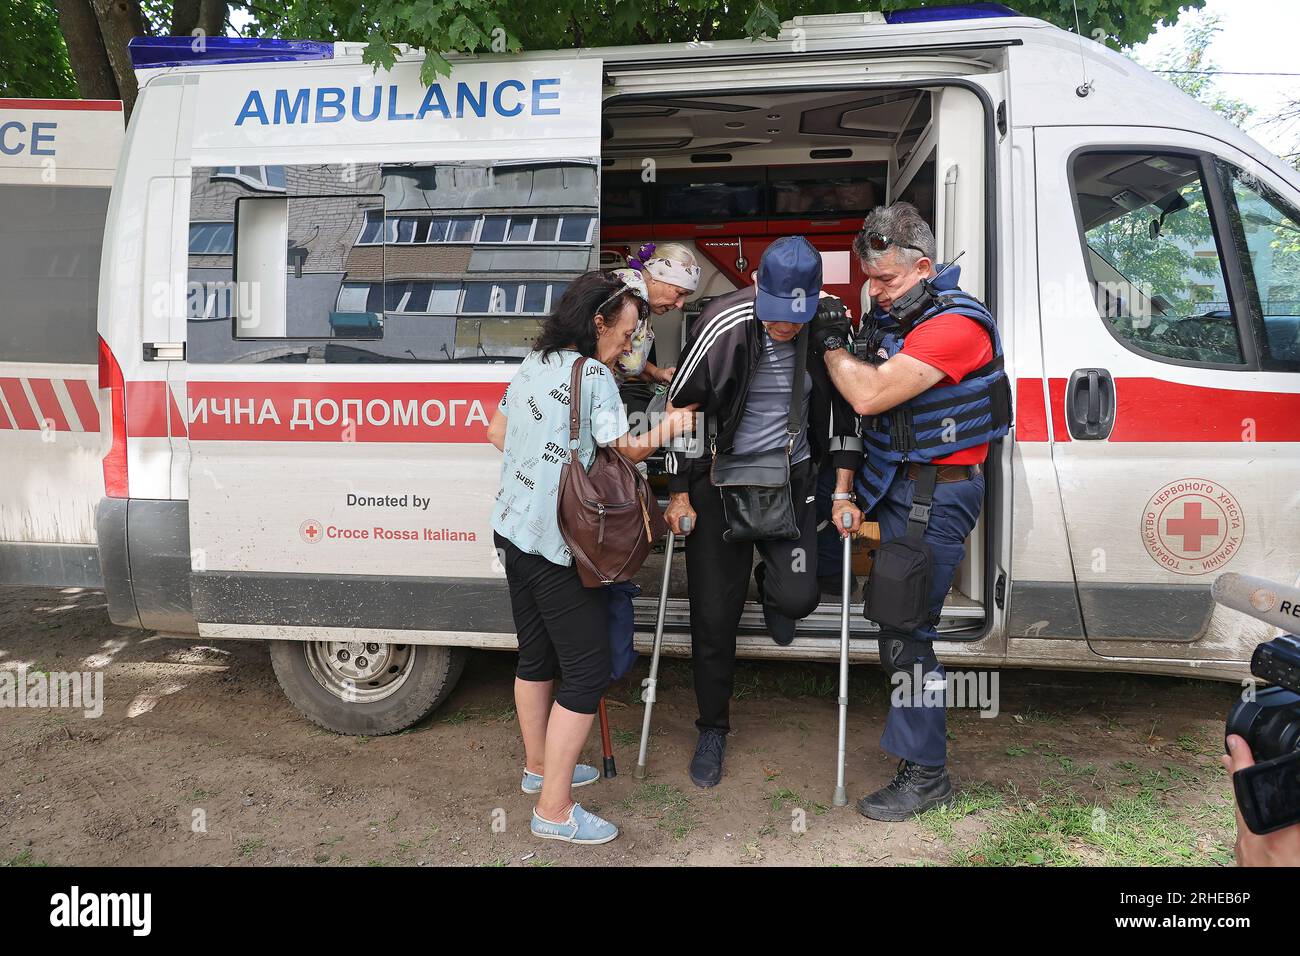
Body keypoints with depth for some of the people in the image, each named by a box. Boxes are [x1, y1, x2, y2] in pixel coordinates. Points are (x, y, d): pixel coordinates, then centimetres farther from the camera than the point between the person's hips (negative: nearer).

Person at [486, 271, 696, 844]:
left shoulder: (532, 365, 11)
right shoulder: (593, 375, -13)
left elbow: (496, 432, 20)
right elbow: (619, 449, -11)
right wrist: (662, 433, -19)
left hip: (513, 530, 9)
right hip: (557, 544, -9)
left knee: (536, 654, 21)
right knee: (587, 671, -1)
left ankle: (539, 767, 37)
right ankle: (553, 810, 6)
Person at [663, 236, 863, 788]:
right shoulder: (723, 327, -20)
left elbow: (843, 409, 2)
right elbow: (680, 407, -9)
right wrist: (680, 493, -6)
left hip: (792, 474, 2)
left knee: (797, 598, -11)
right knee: (714, 614, 2)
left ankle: (770, 592, 30)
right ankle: (713, 730, 23)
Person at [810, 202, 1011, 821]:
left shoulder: (954, 325, -18)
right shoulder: (889, 317, 10)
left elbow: (869, 397, -27)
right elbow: (859, 410, 11)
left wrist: (831, 344, -11)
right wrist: (844, 491, 7)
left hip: (935, 496, -9)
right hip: (897, 488, 9)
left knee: (905, 636, -5)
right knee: (896, 623, 17)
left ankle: (925, 776, 10)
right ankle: (914, 743, 34)